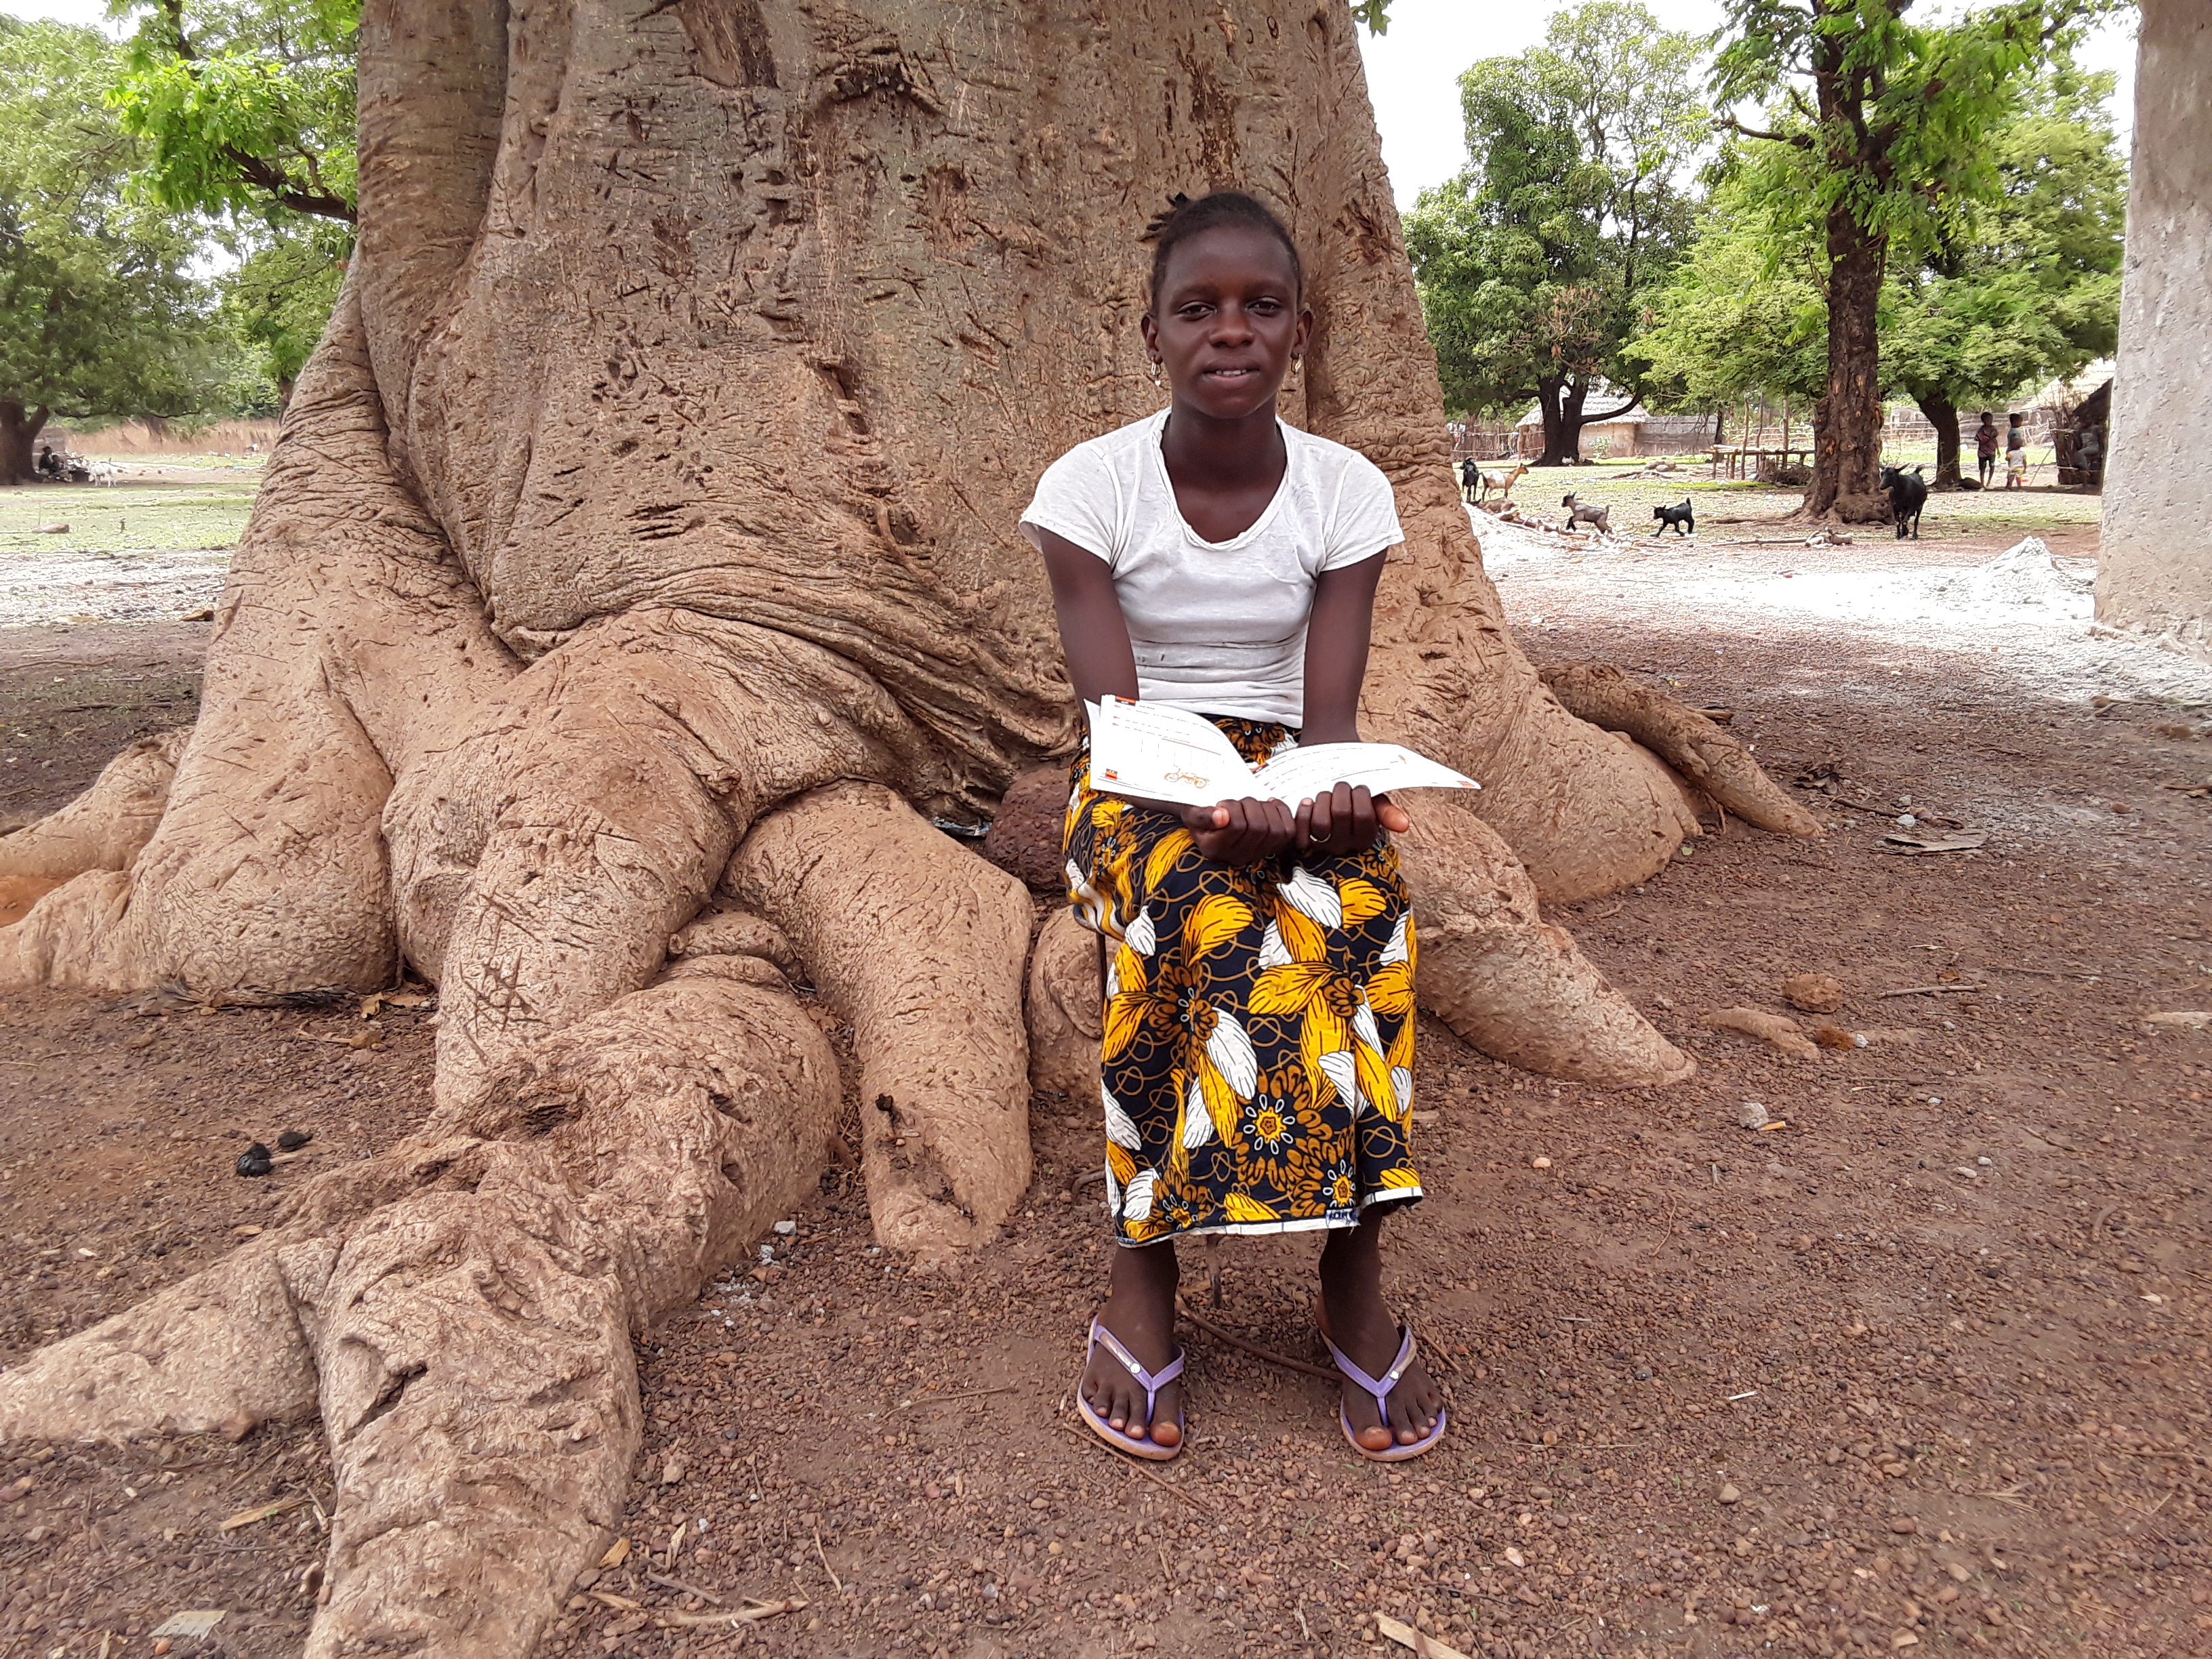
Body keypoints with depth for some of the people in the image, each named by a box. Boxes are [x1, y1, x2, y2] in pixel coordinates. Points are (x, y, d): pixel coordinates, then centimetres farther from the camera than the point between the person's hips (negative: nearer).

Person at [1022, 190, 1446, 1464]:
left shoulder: (1346, 490, -4)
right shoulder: (1091, 486, -9)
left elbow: (1329, 712, -9)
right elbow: (1112, 708, -15)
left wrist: (1337, 798, -33)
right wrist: (1212, 807, -35)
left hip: (1291, 776, 2)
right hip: (1141, 784, -2)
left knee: (1347, 905, -34)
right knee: (1216, 916, -36)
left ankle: (1354, 1277, -23)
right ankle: (1144, 1278, -24)